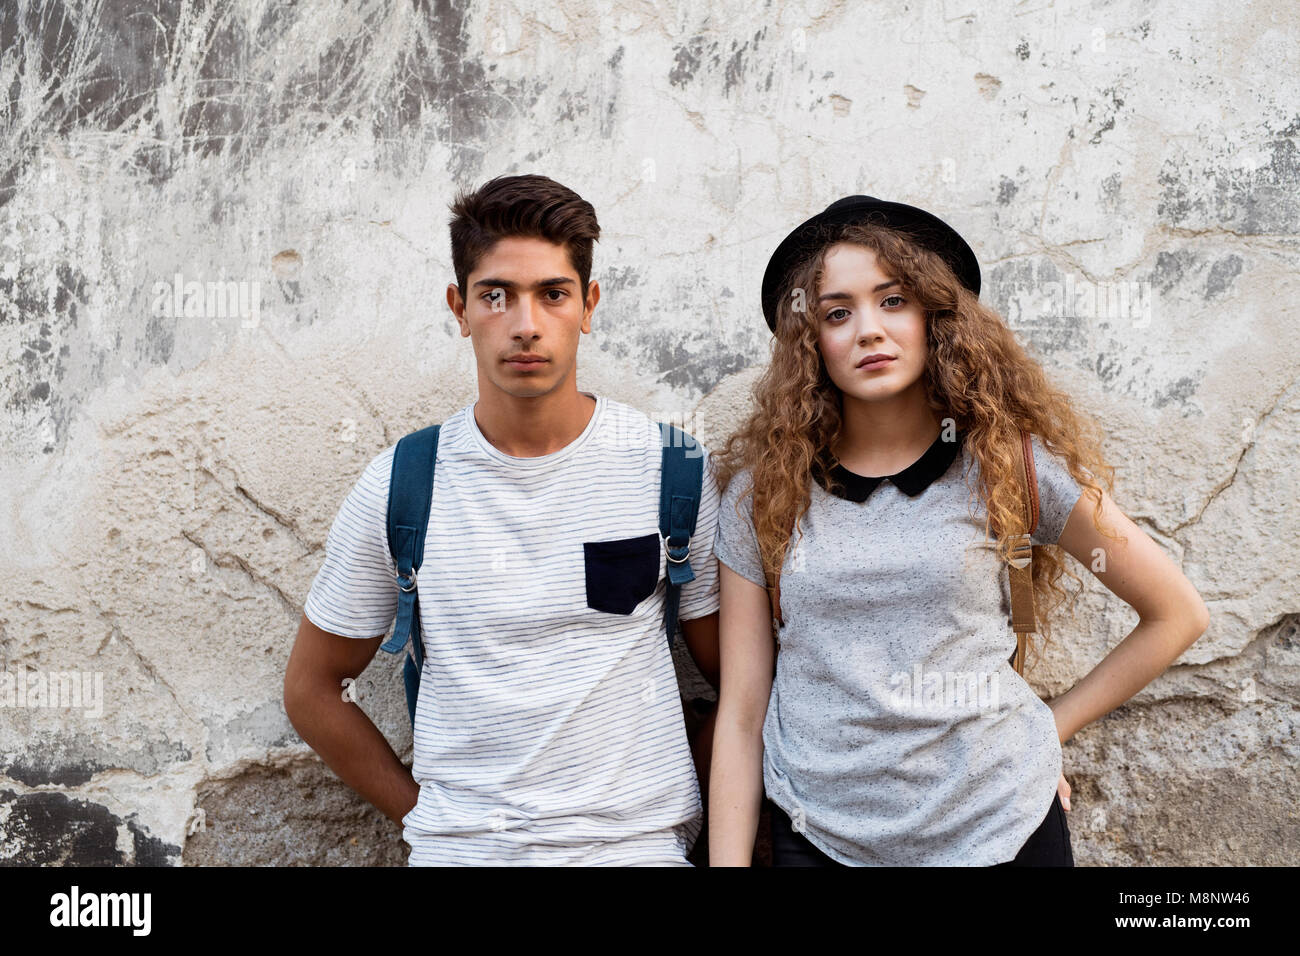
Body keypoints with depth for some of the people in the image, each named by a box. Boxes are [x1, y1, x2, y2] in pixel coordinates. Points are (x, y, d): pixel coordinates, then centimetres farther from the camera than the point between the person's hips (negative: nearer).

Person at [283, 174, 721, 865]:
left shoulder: (672, 470, -4)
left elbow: (738, 680, 4)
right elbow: (311, 689, 6)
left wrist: (686, 810, -2)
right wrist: (424, 812, 3)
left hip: (636, 842, -1)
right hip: (459, 848, 2)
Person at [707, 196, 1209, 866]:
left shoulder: (1005, 464, -6)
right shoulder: (761, 489, -3)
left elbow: (1178, 614, 4)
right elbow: (740, 711, -1)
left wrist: (1050, 726, 2)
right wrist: (728, 861, -4)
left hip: (995, 830, 0)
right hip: (817, 835, 1)